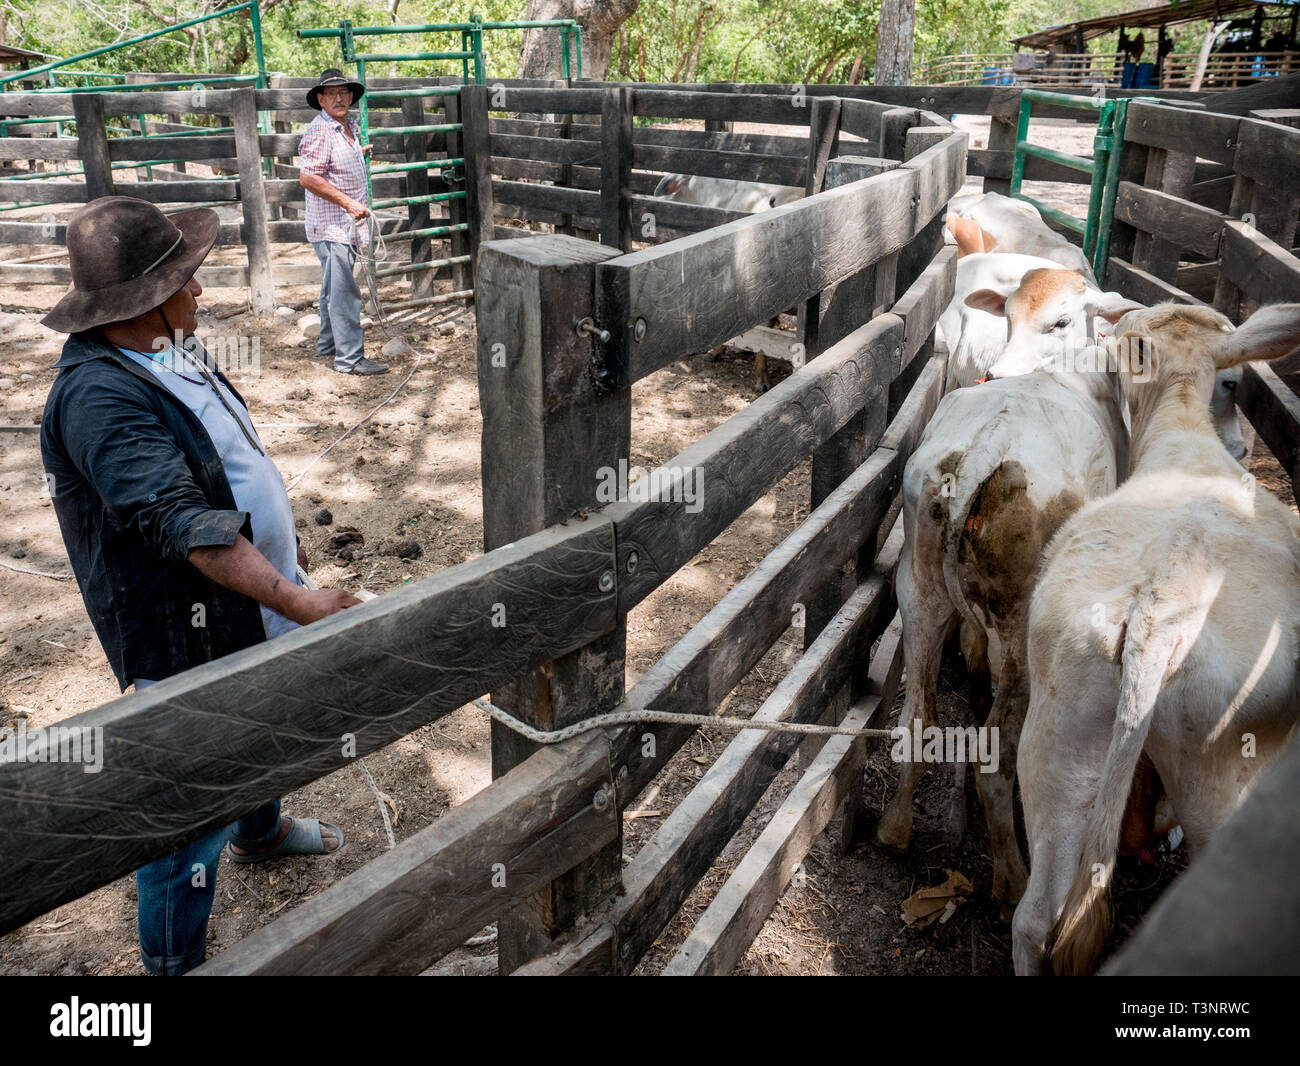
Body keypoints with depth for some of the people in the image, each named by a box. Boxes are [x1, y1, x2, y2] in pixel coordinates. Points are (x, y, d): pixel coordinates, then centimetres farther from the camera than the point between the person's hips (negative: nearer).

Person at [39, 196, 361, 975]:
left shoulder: (168, 355, 3)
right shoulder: (99, 395, -28)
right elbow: (186, 524, -35)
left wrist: (285, 540, 23)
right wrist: (297, 600, -38)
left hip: (253, 613, 10)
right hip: (191, 639, -10)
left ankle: (261, 832, 60)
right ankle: (173, 960, 25)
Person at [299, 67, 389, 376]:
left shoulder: (351, 126, 12)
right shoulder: (319, 132, -17)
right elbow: (308, 178, -24)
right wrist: (349, 203, -25)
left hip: (346, 223, 10)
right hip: (331, 225, -10)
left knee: (334, 286, 20)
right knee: (343, 291, -9)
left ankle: (328, 343, 33)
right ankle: (350, 358, -7)